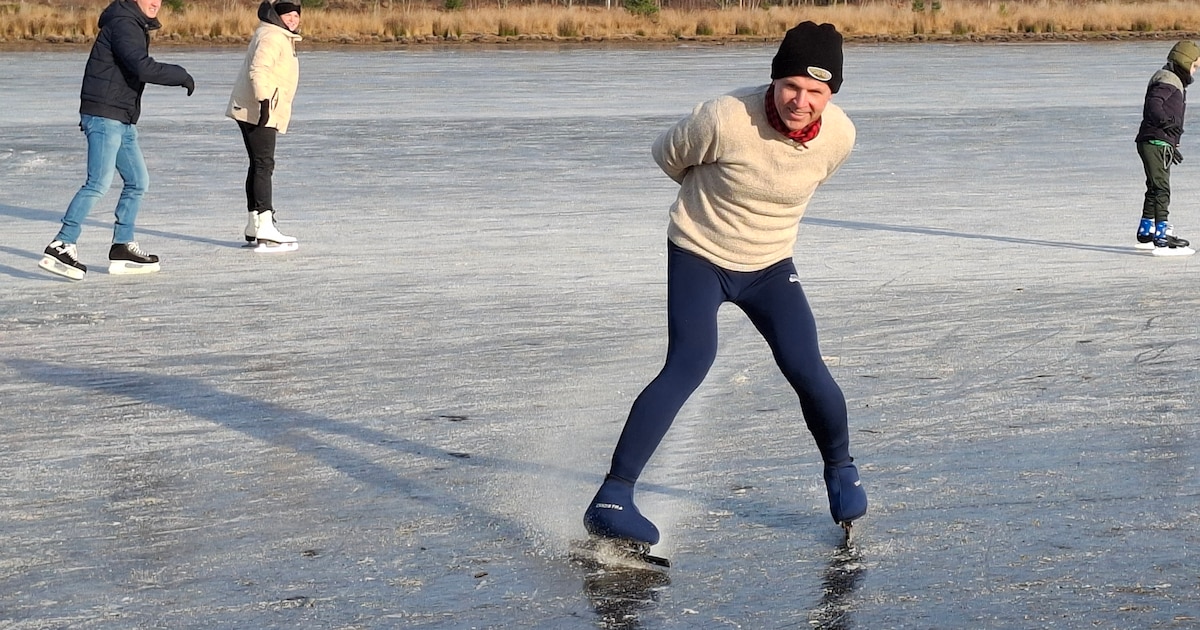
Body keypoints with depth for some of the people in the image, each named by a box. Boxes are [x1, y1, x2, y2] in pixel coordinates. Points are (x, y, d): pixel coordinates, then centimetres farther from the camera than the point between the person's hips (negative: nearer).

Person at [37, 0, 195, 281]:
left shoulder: (137, 26, 17)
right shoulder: (123, 24, -15)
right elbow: (144, 68, -27)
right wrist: (181, 76, -15)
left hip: (122, 120, 10)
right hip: (104, 117, -10)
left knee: (138, 181, 14)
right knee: (99, 183, -15)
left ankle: (122, 247, 19)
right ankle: (61, 246, -16)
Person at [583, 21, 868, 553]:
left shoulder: (840, 136, -15)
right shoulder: (725, 119, -28)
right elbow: (668, 155, -6)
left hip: (770, 265, 4)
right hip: (698, 254, -3)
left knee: (806, 370, -9)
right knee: (689, 365, -22)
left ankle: (840, 470, 22)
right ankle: (611, 500, -22)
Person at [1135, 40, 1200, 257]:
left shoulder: (1176, 82, 23)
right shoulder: (1166, 80, -11)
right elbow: (1153, 104, -28)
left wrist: (1173, 147, 27)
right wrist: (1167, 122, -38)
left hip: (1162, 143, 11)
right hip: (1155, 142, -11)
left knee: (1156, 189, 18)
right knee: (1161, 189, -14)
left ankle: (1145, 234, 29)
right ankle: (1162, 239, -19)